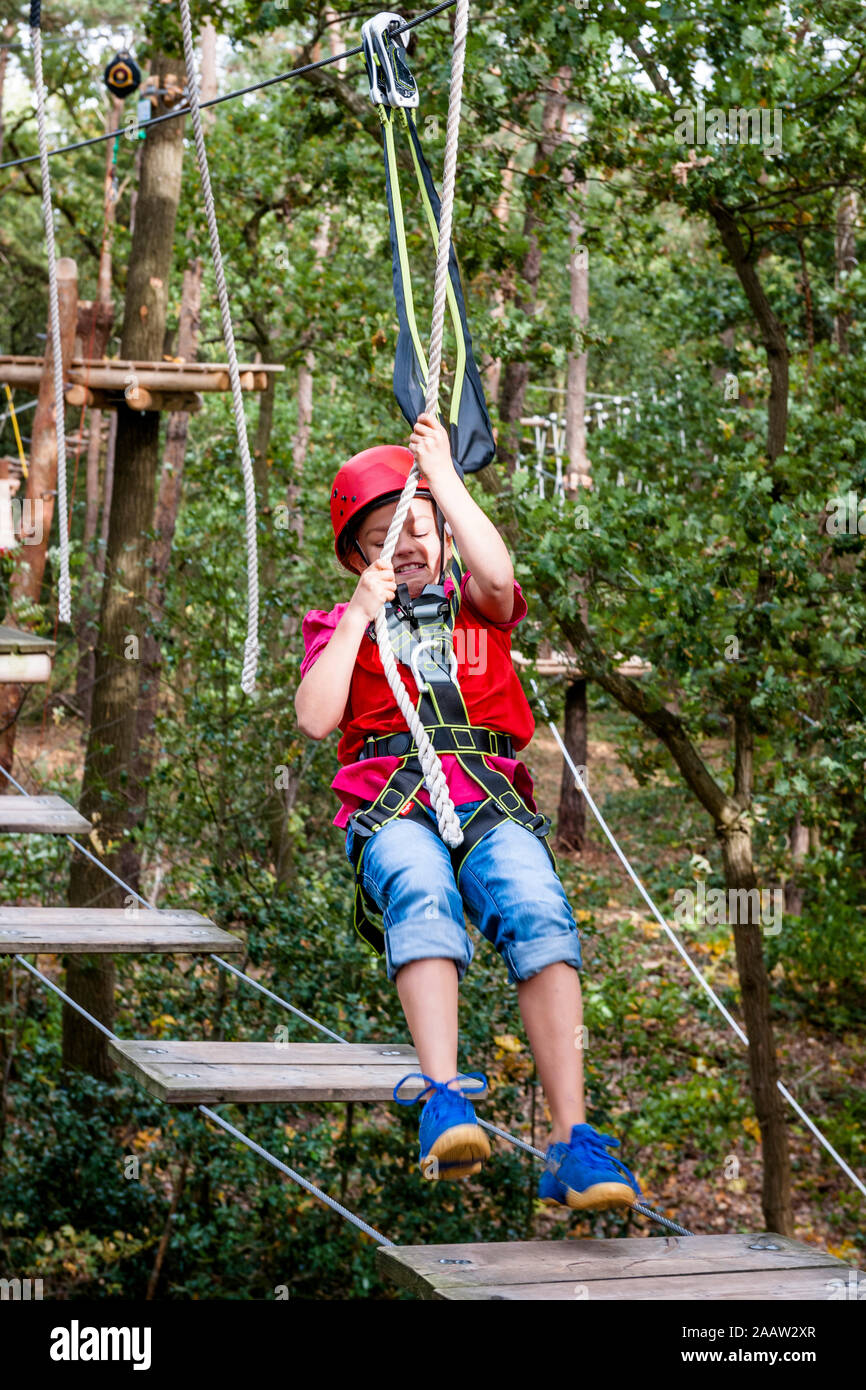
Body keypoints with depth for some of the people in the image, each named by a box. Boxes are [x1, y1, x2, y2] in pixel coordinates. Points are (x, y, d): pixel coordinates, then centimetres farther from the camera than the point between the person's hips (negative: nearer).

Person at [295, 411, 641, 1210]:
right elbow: (315, 720, 5)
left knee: (539, 913, -32)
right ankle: (444, 1098, -54)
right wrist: (360, 614, 4)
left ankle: (572, 1141, -40)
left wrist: (443, 477, 4)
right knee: (422, 895, -38)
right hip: (390, 804, -1)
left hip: (488, 795, 1)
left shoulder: (476, 608, 26)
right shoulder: (339, 627, 25)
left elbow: (497, 573, -1)